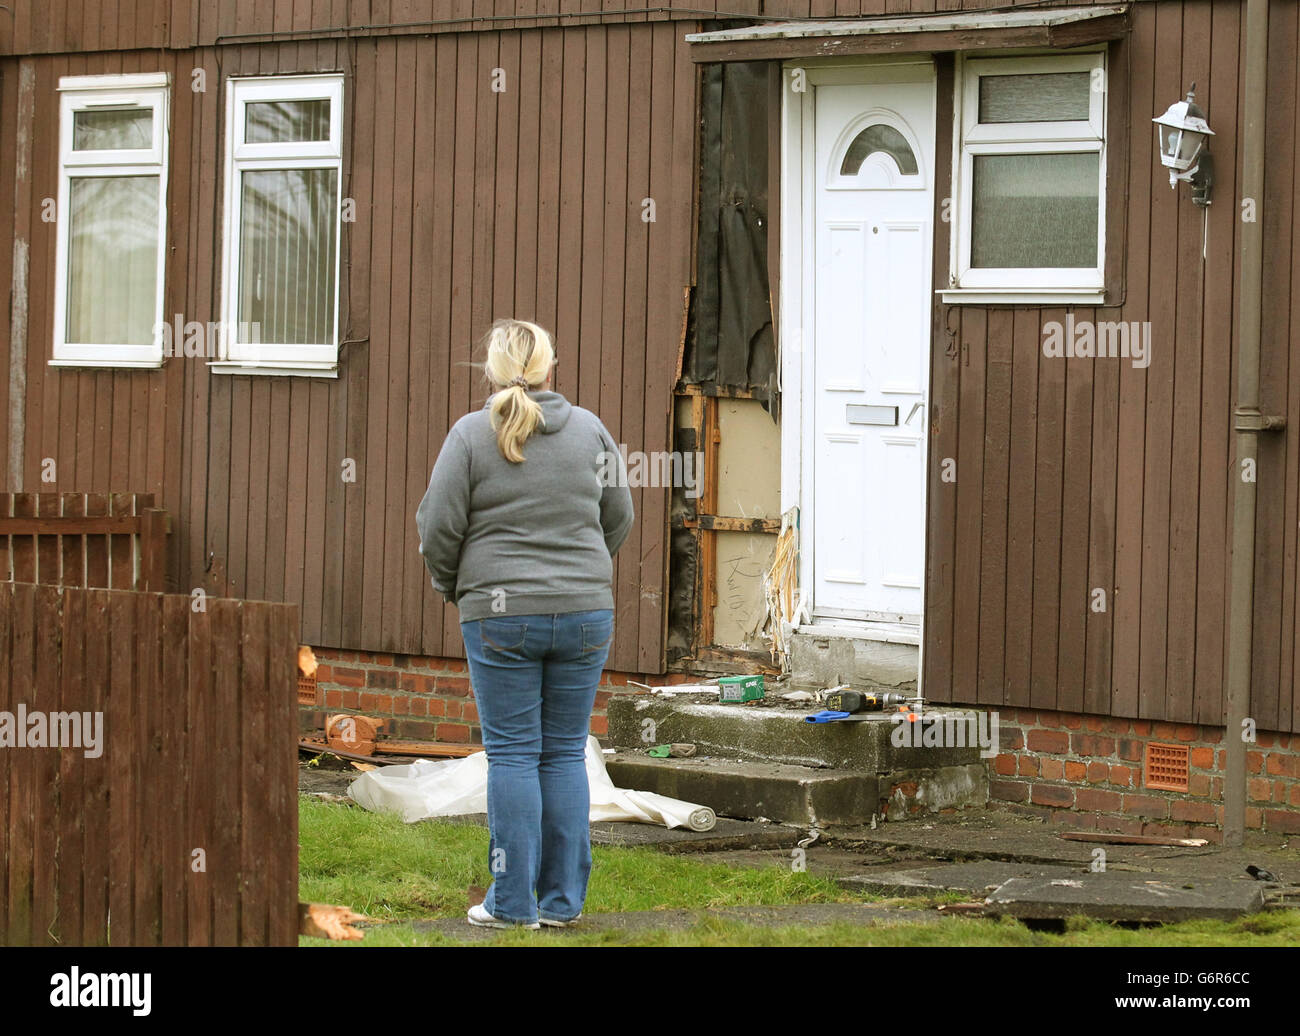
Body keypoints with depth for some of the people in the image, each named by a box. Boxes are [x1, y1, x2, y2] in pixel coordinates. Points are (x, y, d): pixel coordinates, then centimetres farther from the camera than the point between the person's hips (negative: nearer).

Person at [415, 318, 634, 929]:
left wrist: (451, 585, 14)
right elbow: (618, 518, 11)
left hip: (500, 614, -3)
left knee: (513, 755, 2)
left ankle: (512, 901, 2)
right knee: (566, 753, 9)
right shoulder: (590, 430, 3)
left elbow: (439, 528, -5)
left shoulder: (471, 435, -6)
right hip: (584, 612, 3)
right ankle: (563, 899, 11)